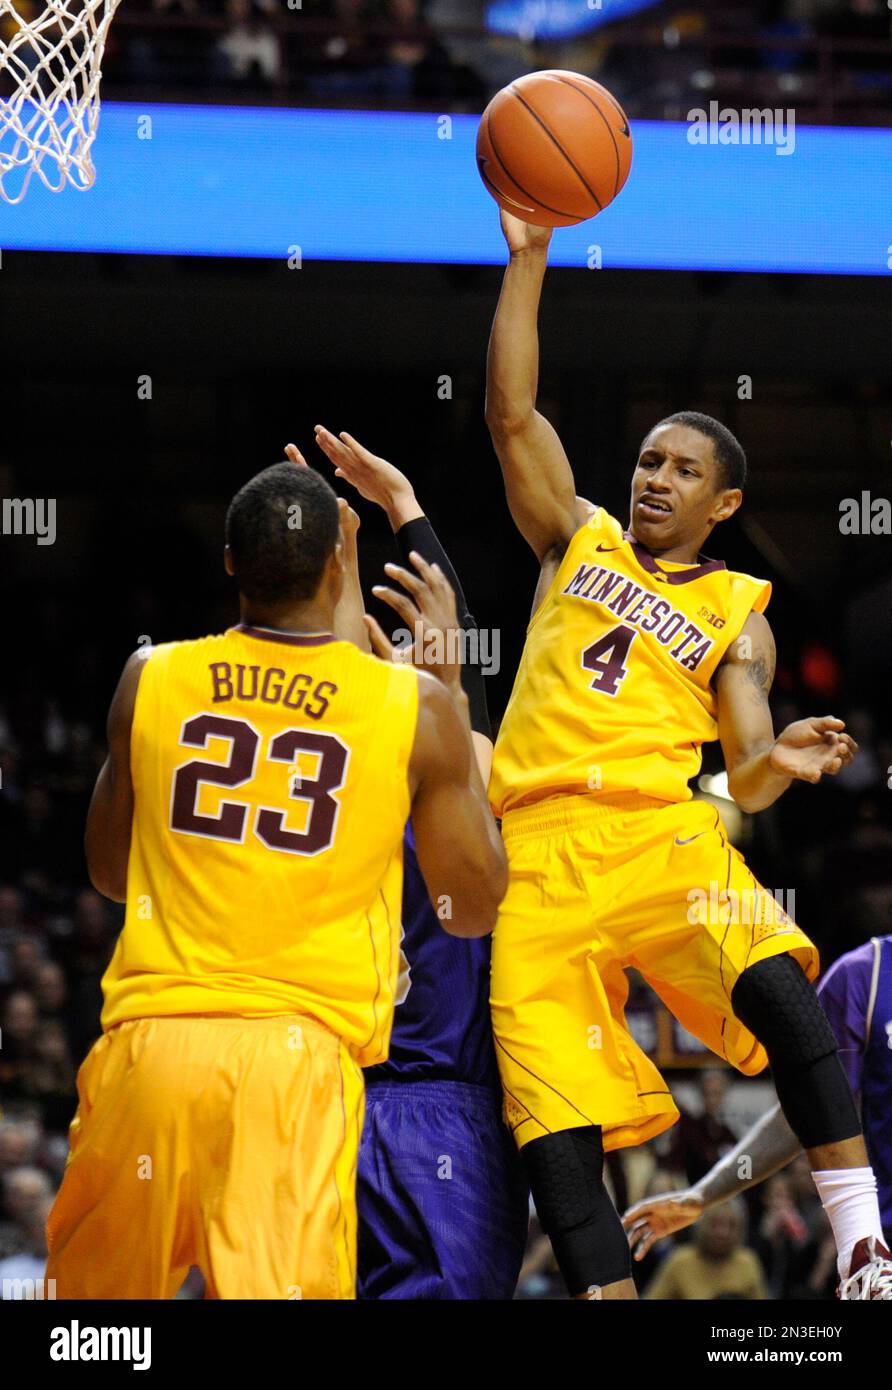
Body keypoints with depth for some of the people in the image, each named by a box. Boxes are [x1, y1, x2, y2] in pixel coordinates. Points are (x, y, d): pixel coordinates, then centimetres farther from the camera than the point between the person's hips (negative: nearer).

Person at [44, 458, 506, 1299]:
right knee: (278, 1289, -9)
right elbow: (473, 911, 11)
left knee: (94, 1289, 17)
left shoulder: (151, 679, 6)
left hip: (152, 1038, 2)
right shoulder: (417, 705, 0)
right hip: (301, 1048, -2)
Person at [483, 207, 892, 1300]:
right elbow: (510, 415, 9)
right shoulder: (579, 540, 21)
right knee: (552, 1126, -10)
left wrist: (778, 762, -18)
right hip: (541, 848, 2)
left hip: (662, 829, -2)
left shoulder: (739, 614, 16)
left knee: (777, 986, -31)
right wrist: (528, 258, 4)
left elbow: (745, 779, 7)